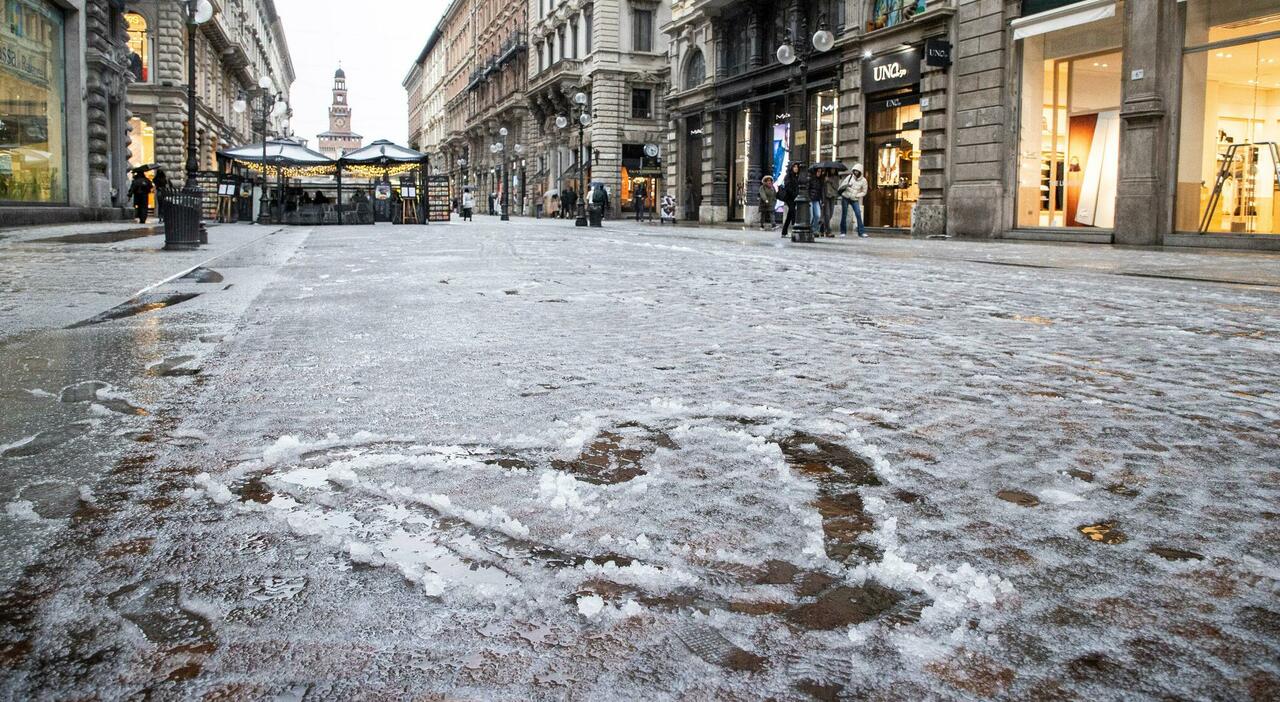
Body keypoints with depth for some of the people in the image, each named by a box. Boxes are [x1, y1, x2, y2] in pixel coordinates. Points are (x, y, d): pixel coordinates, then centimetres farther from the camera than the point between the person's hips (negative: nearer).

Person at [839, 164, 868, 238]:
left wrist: (856, 195, -12)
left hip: (855, 200, 0)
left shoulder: (863, 180, -3)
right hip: (845, 198, 0)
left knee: (858, 214, -13)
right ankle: (843, 232, 10)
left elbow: (864, 192, 3)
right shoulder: (849, 177, -4)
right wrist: (847, 185, -23)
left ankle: (861, 232, -13)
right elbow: (841, 186, -3)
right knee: (844, 214, 0)